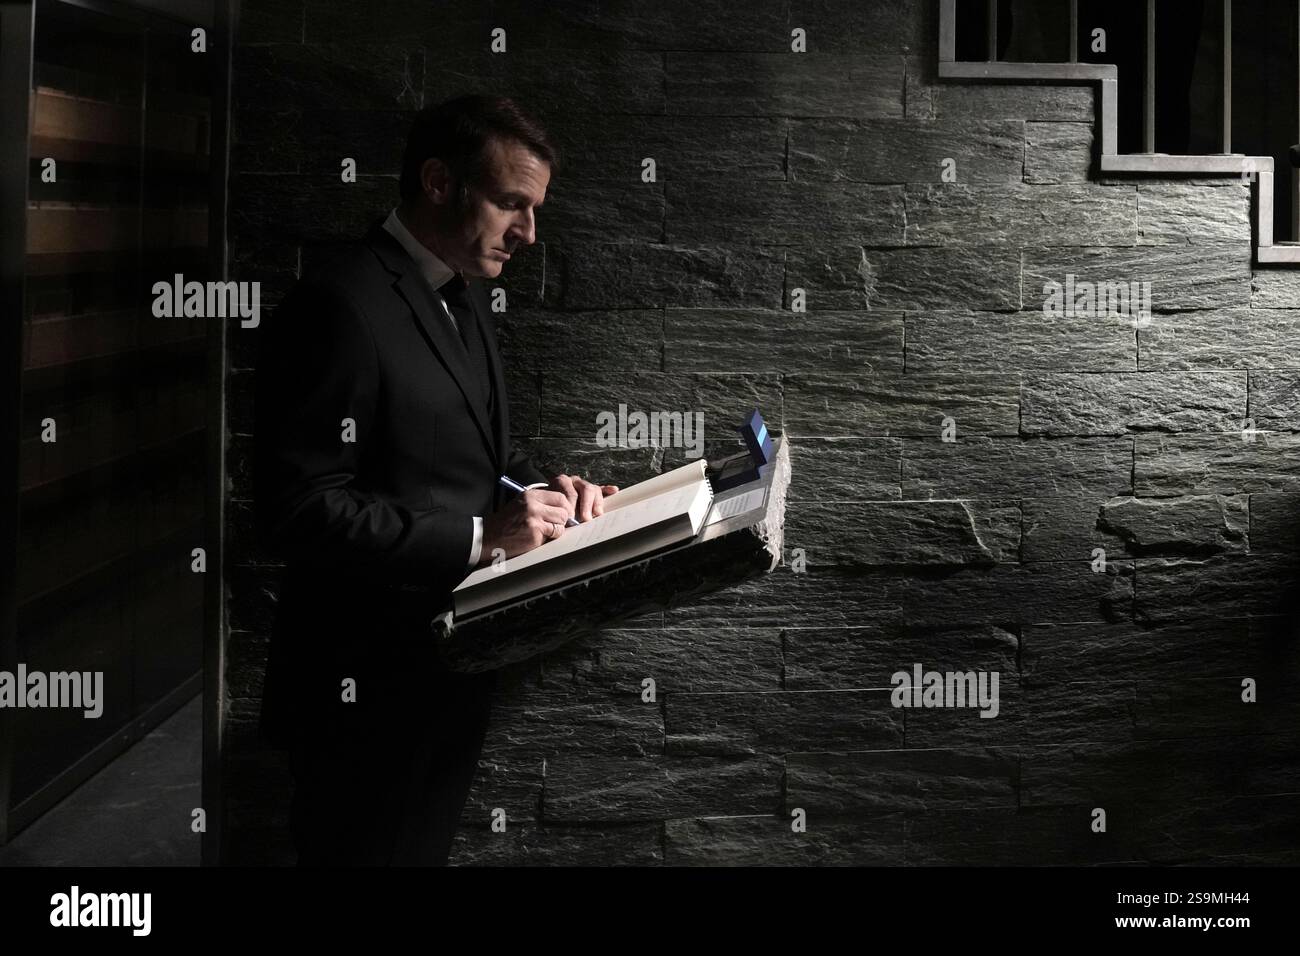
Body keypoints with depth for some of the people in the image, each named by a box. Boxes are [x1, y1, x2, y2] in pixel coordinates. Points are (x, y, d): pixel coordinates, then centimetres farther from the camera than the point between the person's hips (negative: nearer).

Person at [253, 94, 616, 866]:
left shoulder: (463, 298, 10)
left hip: (453, 669, 9)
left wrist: (540, 491, -2)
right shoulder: (341, 305, -20)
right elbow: (300, 508, -24)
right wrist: (480, 537, -26)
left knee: (425, 849, 21)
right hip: (372, 686, -9)